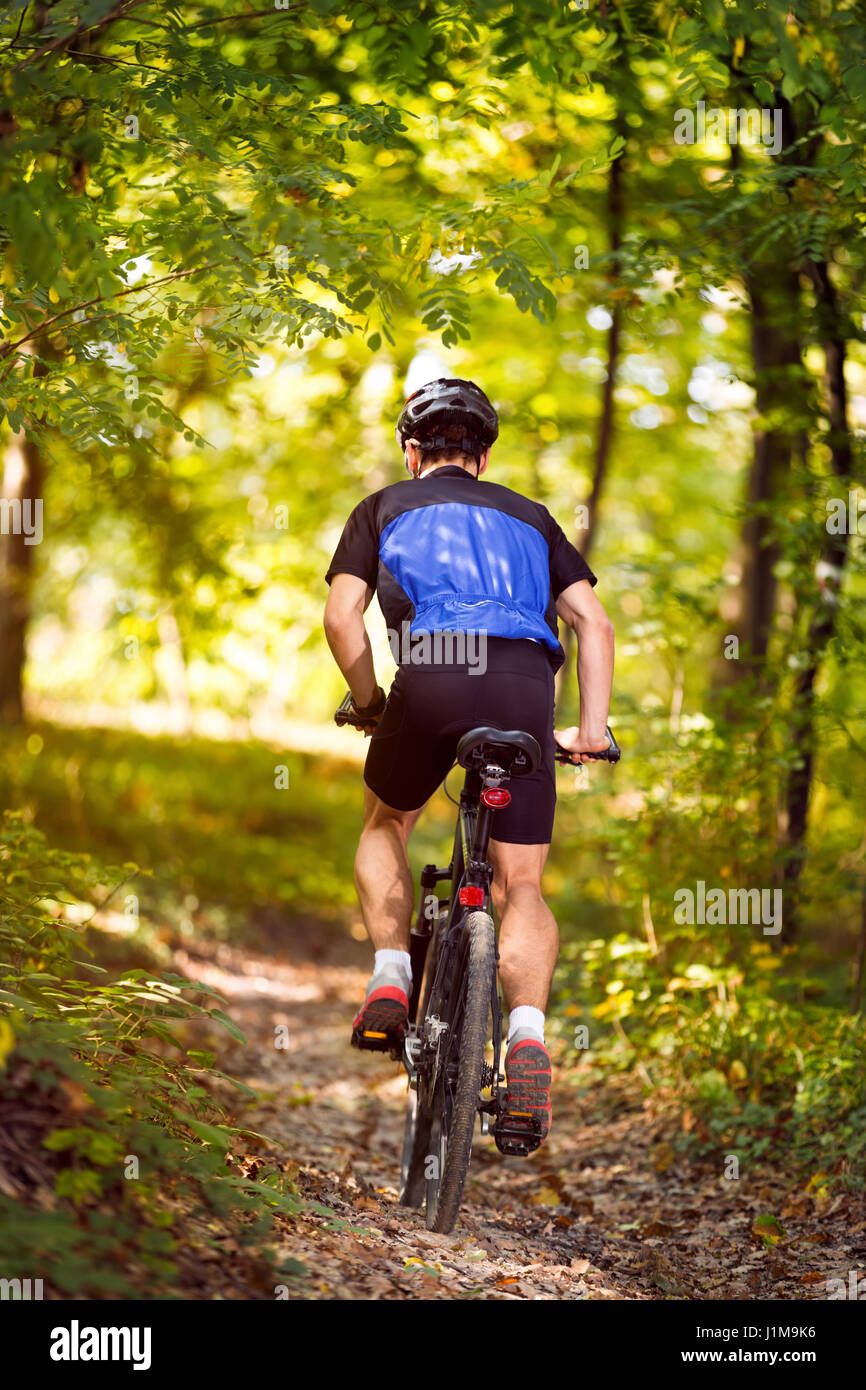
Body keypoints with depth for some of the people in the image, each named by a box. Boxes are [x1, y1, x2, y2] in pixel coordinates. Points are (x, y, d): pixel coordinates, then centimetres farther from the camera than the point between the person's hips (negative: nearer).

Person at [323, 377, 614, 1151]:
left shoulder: (386, 507, 25)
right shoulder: (528, 516, 31)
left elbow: (342, 618, 10)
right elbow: (595, 624, 19)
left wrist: (371, 706, 21)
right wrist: (593, 730, 18)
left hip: (433, 669, -1)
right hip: (526, 681, 1)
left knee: (387, 824, 28)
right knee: (522, 887, 6)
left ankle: (391, 979, 11)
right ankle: (528, 1037, -17)